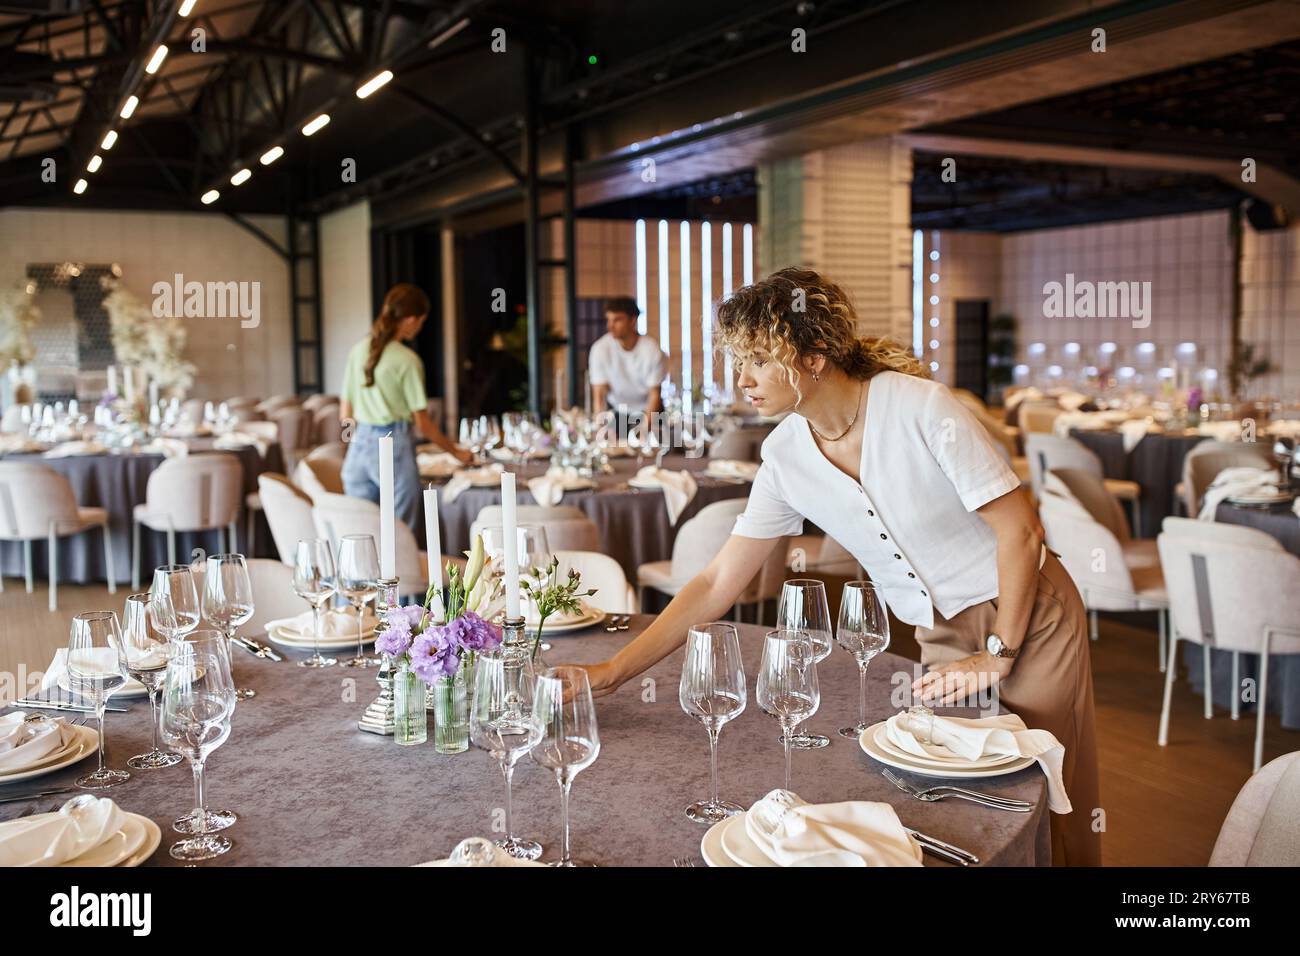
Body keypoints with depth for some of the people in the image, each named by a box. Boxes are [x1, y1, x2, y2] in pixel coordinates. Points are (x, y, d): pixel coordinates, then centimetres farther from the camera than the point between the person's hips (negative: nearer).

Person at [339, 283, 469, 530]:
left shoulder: (358, 350, 6)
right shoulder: (407, 360, -11)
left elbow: (345, 415, 11)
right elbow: (422, 425, -8)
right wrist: (456, 451, 5)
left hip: (359, 446, 6)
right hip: (394, 447, -6)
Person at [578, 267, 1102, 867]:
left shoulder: (921, 407, -24)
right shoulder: (784, 456, -8)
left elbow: (1020, 531, -18)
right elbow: (717, 585, -6)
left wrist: (998, 655, -16)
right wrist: (613, 672, -11)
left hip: (1028, 617, -4)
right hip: (940, 639, 4)